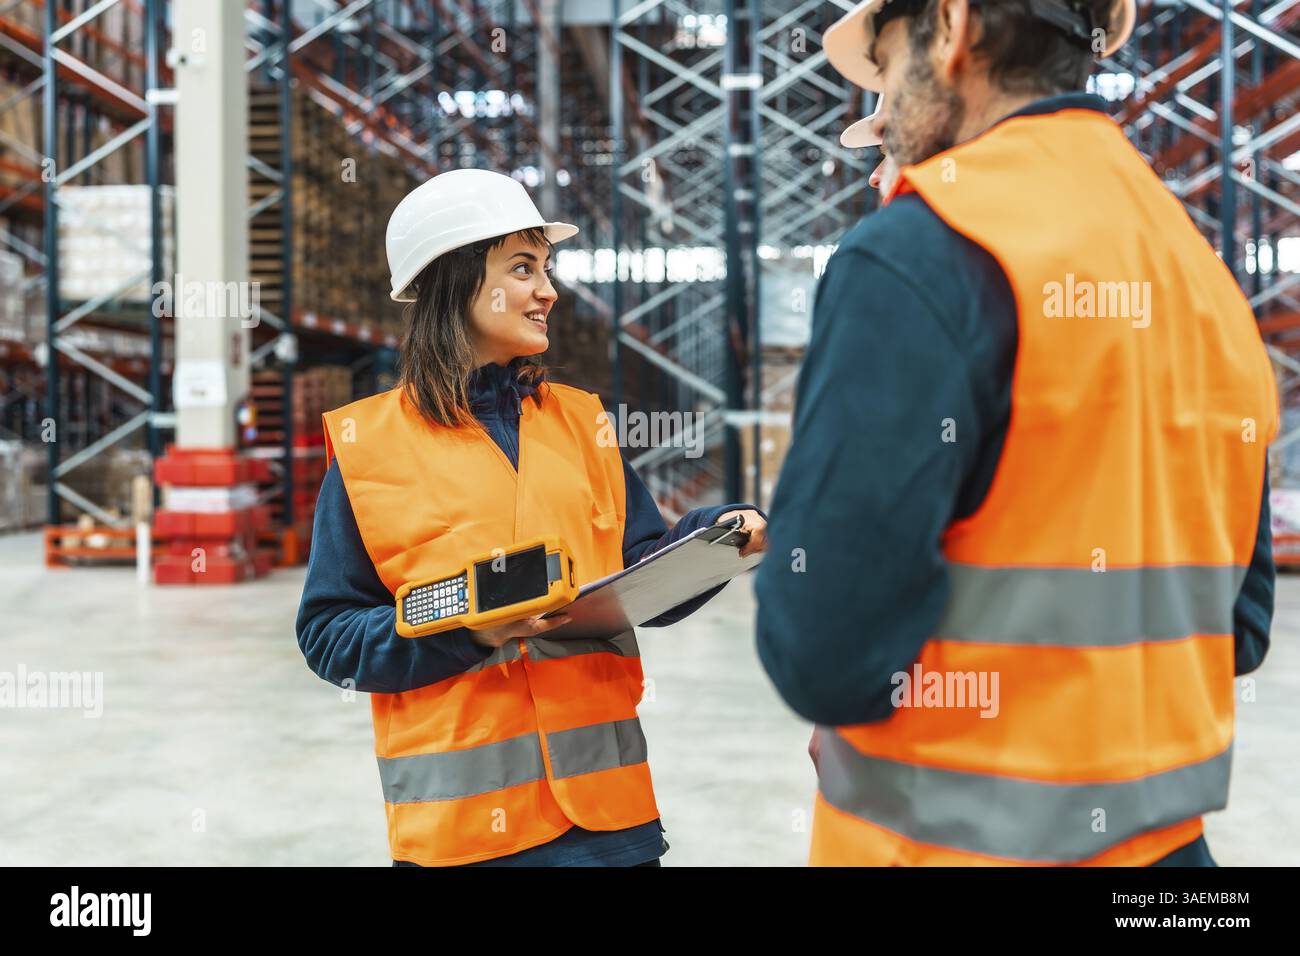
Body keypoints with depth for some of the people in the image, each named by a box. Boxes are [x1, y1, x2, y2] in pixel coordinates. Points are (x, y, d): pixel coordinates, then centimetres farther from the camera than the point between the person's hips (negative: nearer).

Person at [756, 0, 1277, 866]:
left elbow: (822, 650, -20)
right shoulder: (1203, 270, 8)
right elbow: (1237, 623, 12)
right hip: (1161, 835, 7)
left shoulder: (921, 253, -16)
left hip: (963, 834, -7)